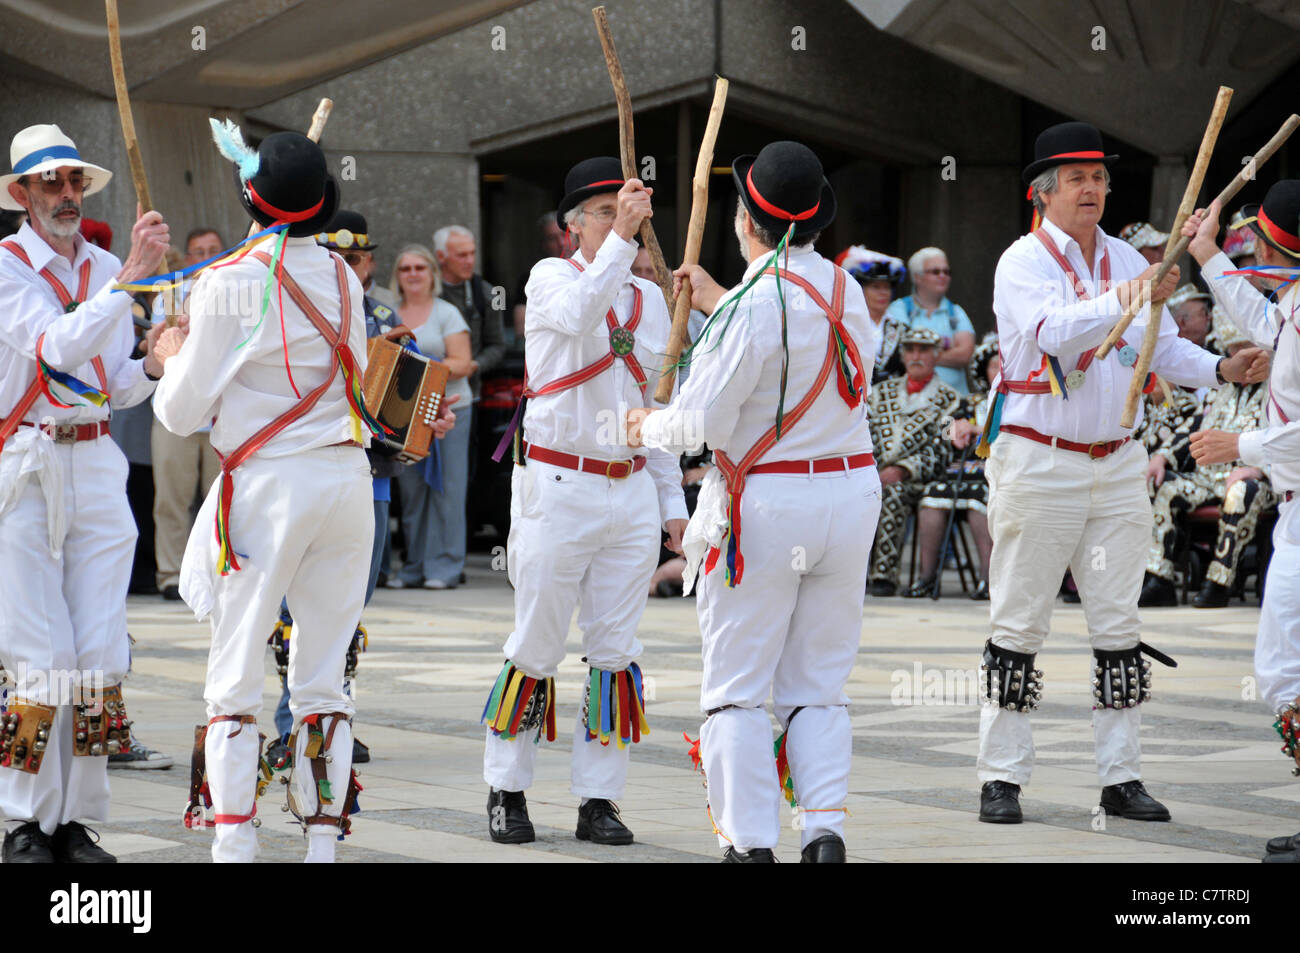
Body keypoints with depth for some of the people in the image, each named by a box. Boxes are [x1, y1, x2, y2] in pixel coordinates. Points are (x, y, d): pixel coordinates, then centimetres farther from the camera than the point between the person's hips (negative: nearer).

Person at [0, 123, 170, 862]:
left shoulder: (106, 269, 13)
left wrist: (152, 366, -4)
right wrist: (131, 277, -26)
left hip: (95, 465, 5)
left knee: (101, 653, 1)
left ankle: (79, 820, 8)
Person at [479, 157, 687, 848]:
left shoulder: (650, 299, 14)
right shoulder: (550, 277, -1)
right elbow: (579, 313, -26)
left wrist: (672, 501, 14)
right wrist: (621, 239, -31)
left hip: (632, 491, 5)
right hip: (558, 487, -5)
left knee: (615, 653, 3)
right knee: (536, 647, 0)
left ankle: (597, 800, 9)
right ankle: (506, 791, 13)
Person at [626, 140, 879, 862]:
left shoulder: (753, 306, -17)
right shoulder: (846, 289, 5)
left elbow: (702, 421, -16)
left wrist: (648, 424, 5)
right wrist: (716, 301, 32)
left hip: (766, 505, -6)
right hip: (851, 496, 6)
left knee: (738, 688, 3)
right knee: (820, 685, 11)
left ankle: (750, 842, 0)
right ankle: (825, 829, 0)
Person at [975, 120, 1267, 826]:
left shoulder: (1128, 261, 11)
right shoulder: (1024, 262, -6)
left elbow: (1164, 348, 12)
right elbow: (1053, 332, -24)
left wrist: (1222, 369, -6)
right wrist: (1125, 300, -35)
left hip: (1117, 463, 5)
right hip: (1037, 462, -5)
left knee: (1118, 624, 5)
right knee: (1019, 624, -1)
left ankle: (1120, 777, 11)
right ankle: (1001, 779, 4)